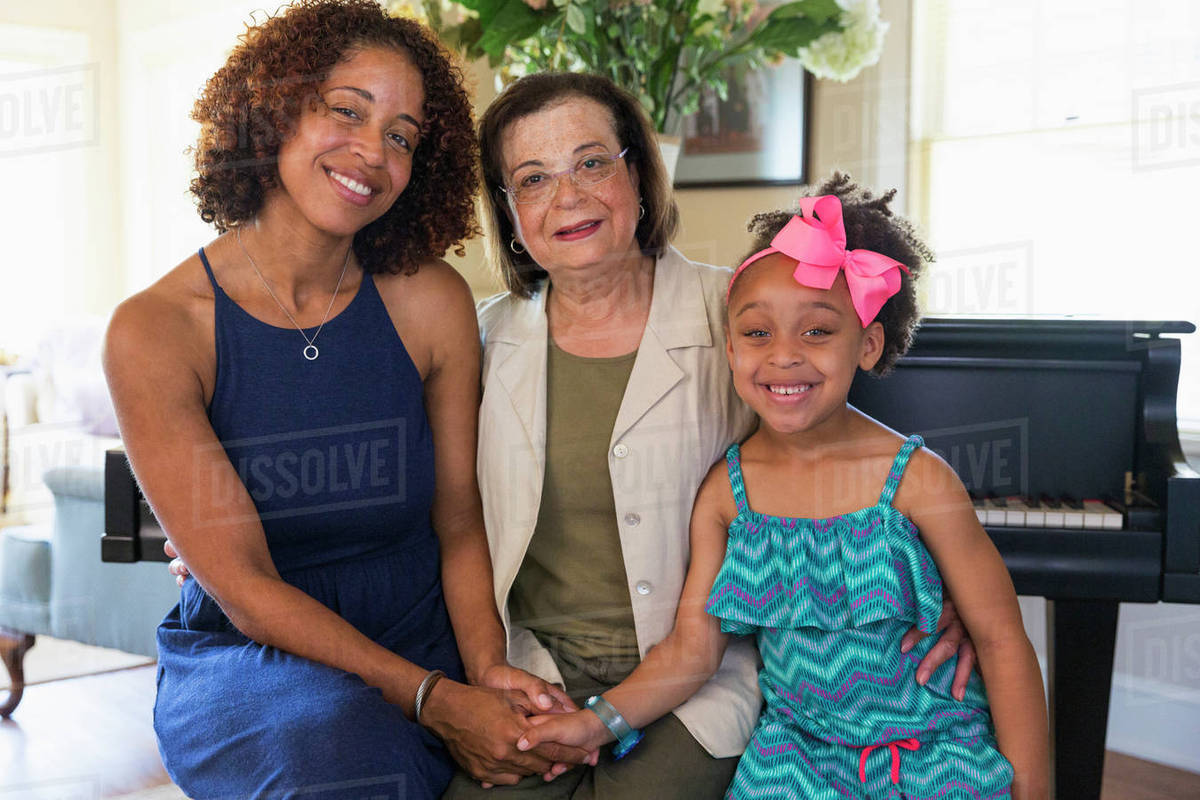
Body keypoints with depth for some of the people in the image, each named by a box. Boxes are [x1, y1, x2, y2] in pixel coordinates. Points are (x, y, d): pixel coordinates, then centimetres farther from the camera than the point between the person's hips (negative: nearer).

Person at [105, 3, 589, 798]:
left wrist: (488, 671, -17)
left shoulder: (431, 301, -4)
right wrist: (433, 699, -23)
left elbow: (460, 524, 1)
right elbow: (244, 588, -14)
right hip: (246, 662, -3)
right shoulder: (154, 332, -12)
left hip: (424, 646, 3)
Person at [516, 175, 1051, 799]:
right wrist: (601, 719, -14)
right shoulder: (726, 490, -4)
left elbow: (1002, 640, -8)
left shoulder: (915, 479, -13)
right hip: (798, 745, 2)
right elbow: (692, 648, -1)